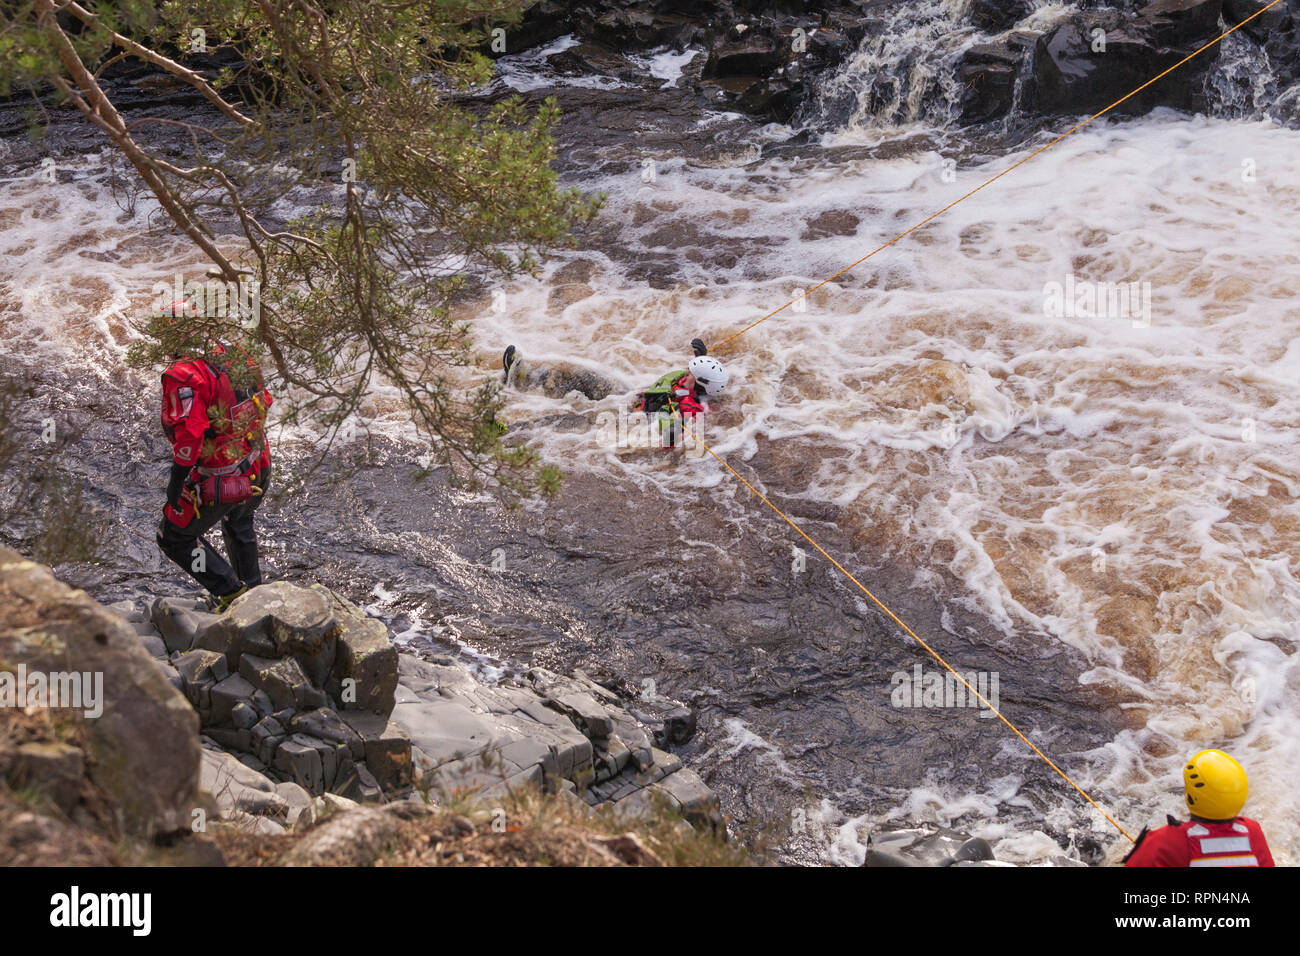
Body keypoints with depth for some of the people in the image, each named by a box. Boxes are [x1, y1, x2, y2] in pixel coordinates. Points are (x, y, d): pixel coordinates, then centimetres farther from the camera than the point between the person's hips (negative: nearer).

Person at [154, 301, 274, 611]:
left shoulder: (184, 375, -23)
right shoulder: (238, 357, 0)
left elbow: (190, 432, -31)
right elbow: (262, 404, 11)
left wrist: (177, 480, -22)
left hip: (216, 483, -8)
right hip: (258, 473, 8)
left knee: (175, 539, 15)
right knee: (239, 526, 37)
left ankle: (231, 592, 11)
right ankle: (253, 589, 51)